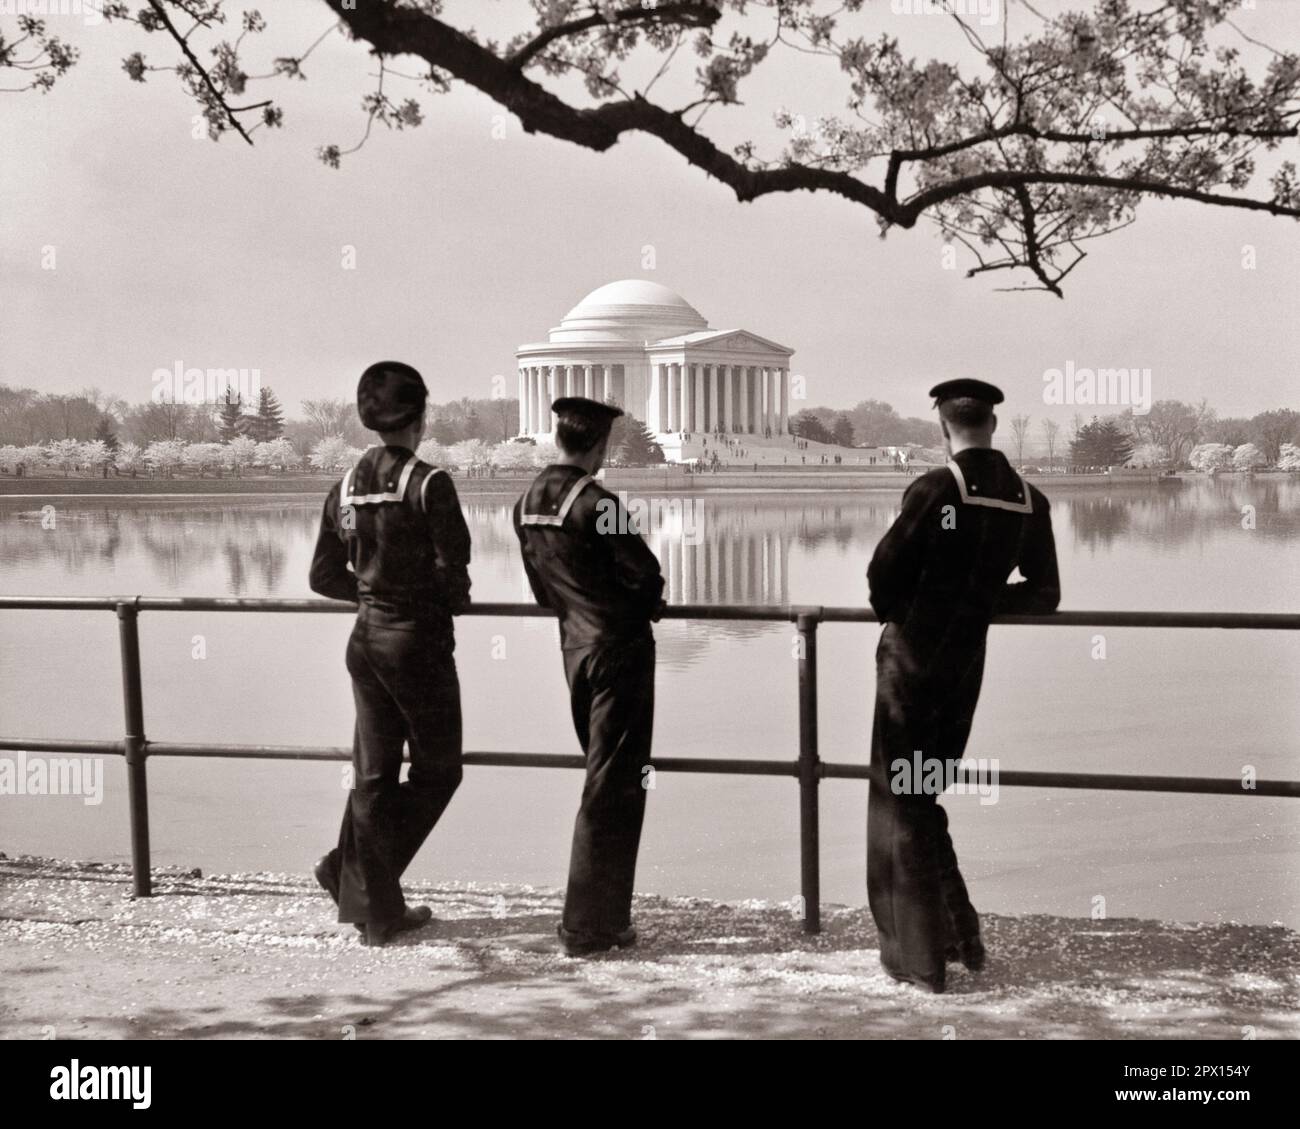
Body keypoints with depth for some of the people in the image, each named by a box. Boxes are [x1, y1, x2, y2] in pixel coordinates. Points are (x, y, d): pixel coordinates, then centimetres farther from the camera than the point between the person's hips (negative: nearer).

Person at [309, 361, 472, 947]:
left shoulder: (346, 486, 3)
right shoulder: (428, 484, -15)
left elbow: (324, 576, 7)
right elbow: (452, 568, -17)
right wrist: (454, 602, 4)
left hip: (366, 640, 6)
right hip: (419, 640, -6)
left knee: (372, 774, 12)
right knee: (437, 769, 11)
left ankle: (377, 909, 16)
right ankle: (348, 869, 4)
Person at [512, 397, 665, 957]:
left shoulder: (526, 505, 7)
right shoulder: (594, 502, -18)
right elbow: (647, 574, -14)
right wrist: (642, 603, 7)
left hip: (574, 647, 8)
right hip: (619, 647, -8)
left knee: (606, 780, 19)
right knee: (612, 789, -1)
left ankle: (607, 913, 24)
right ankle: (587, 926, 3)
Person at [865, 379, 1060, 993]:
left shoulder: (935, 489, -16)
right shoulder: (1030, 502, 1)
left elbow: (883, 573, -10)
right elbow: (1044, 594, 8)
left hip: (911, 656, -5)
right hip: (966, 662, 5)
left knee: (899, 801, 6)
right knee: (927, 795, 21)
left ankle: (920, 956, 9)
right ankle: (960, 937, 24)